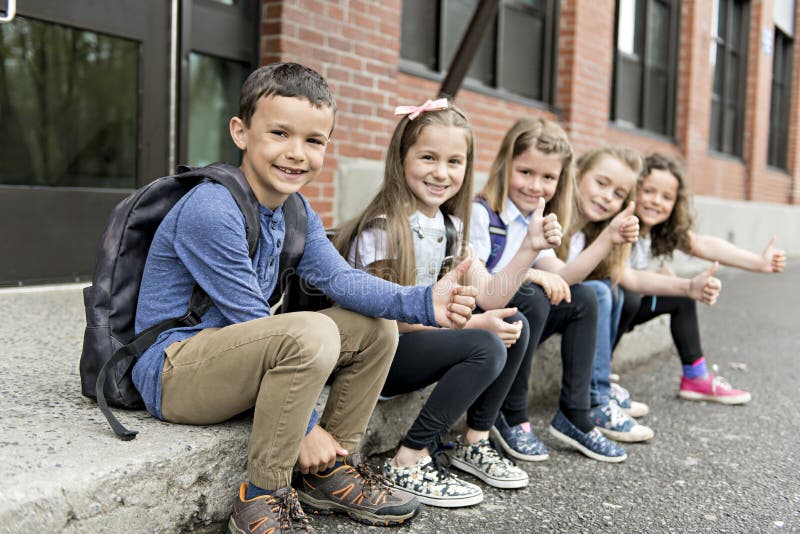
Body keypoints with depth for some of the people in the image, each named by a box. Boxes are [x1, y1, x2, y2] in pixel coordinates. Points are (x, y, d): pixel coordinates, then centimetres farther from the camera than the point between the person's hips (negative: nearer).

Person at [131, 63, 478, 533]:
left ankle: (332, 471, 11)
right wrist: (305, 427, -19)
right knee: (311, 332, -33)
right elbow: (251, 319, -22)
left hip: (232, 358, 9)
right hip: (171, 374, -8)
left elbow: (340, 278, -11)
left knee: (377, 328, 1)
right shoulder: (210, 211, -22)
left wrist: (423, 302, -28)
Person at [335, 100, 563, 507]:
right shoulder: (383, 227, -18)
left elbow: (489, 297, 0)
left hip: (420, 337, 8)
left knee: (515, 325, -3)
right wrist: (474, 323, -22)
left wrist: (530, 248, -13)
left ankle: (474, 442, 8)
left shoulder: (452, 225, 6)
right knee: (486, 348, -24)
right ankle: (408, 463, -14)